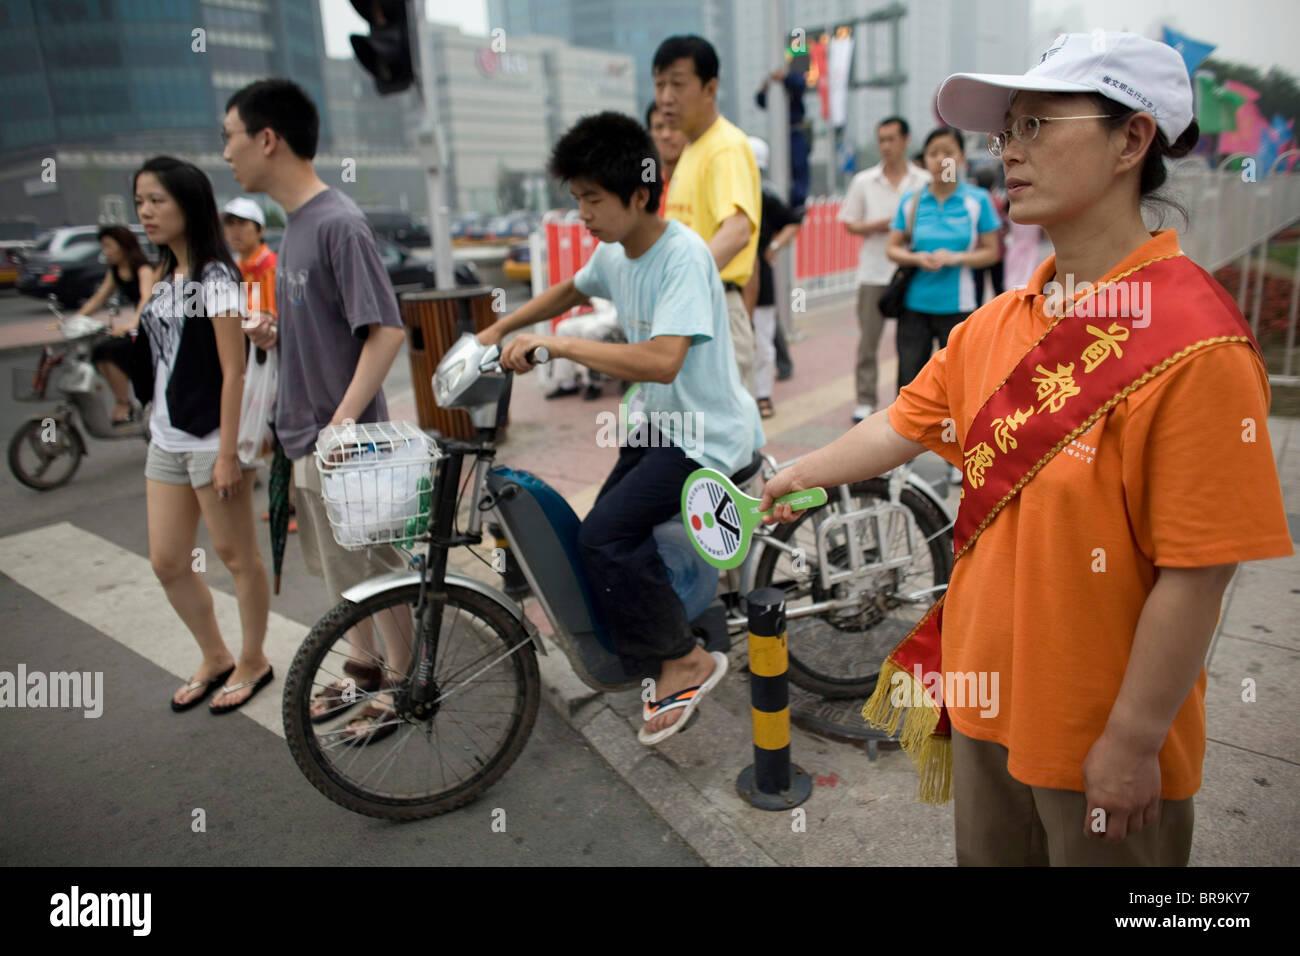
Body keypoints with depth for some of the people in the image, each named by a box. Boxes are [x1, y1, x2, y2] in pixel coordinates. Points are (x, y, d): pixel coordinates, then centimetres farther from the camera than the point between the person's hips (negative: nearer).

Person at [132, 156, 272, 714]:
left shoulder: (215, 278, -13)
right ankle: (215, 658, 31)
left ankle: (252, 662, 24)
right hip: (166, 439, 8)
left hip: (211, 440, -8)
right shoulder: (162, 276, 10)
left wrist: (227, 454, -18)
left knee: (236, 556, 7)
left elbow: (233, 371, -17)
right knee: (167, 562, 12)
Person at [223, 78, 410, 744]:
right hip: (305, 436, 9)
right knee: (338, 569, 19)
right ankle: (364, 671, 36)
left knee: (375, 569, 6)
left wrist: (342, 422, -26)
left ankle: (402, 685, 23)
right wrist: (273, 332, 1)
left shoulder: (338, 224, -17)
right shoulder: (296, 223, 11)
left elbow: (385, 331, -23)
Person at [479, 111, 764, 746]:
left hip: (710, 435, -9)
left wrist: (556, 343, -33)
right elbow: (570, 291, 25)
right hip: (662, 424, 9)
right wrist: (498, 330, 18)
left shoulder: (683, 255, -22)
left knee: (604, 536, -19)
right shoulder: (614, 252, 3)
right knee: (613, 537, 9)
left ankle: (685, 662, 0)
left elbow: (662, 361, -36)